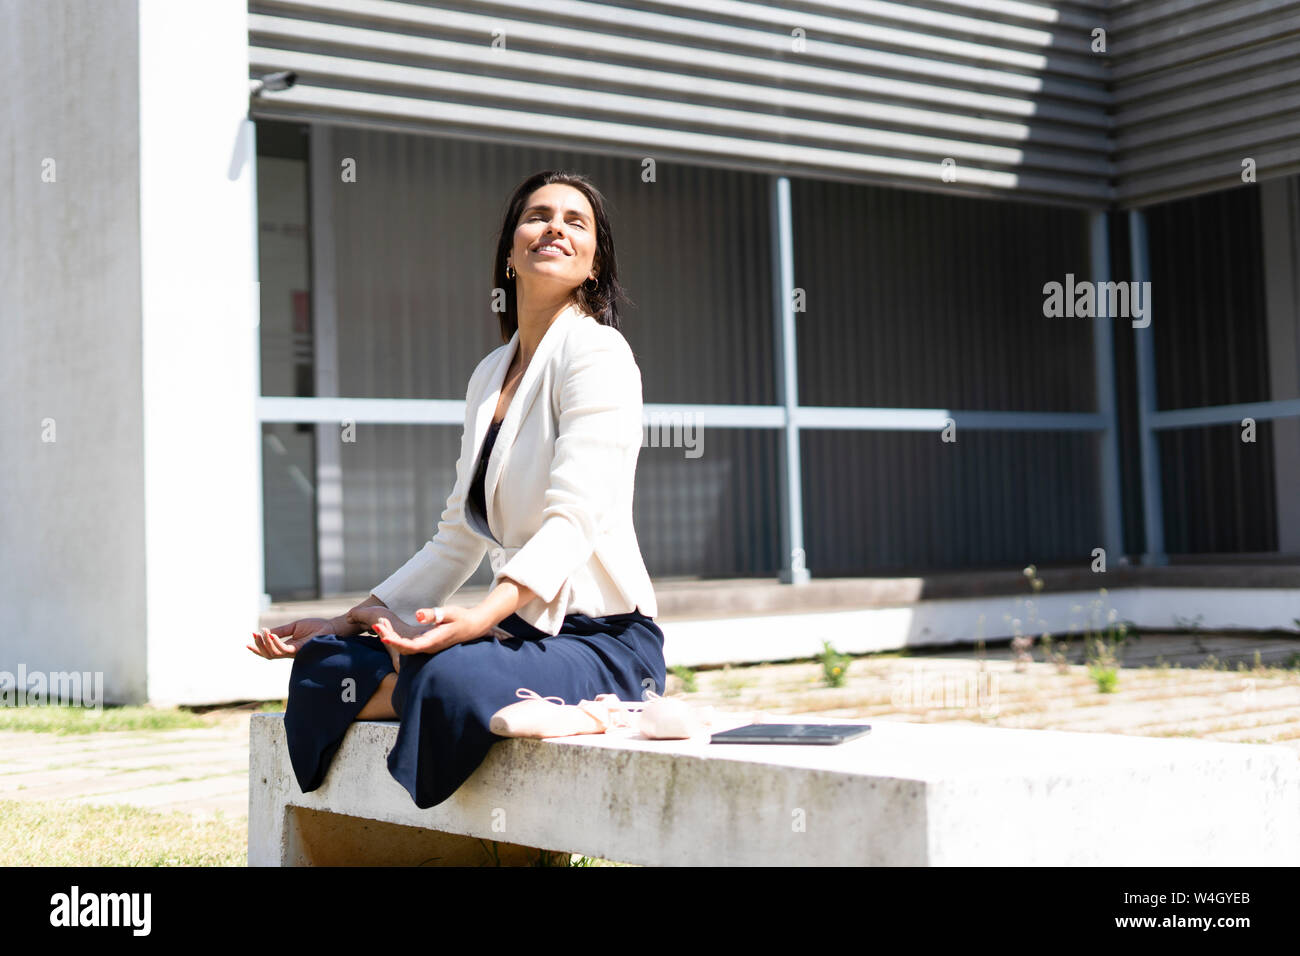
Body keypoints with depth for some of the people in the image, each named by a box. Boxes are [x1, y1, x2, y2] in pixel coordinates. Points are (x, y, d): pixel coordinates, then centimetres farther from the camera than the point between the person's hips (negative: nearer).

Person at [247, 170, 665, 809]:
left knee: (451, 680, -35)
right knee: (321, 665, -6)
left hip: (605, 639, -7)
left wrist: (481, 617, -36)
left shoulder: (596, 351, -8)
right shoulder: (490, 375, 16)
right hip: (522, 631, 7)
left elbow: (573, 521, -21)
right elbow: (457, 541, 19)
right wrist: (350, 621, 11)